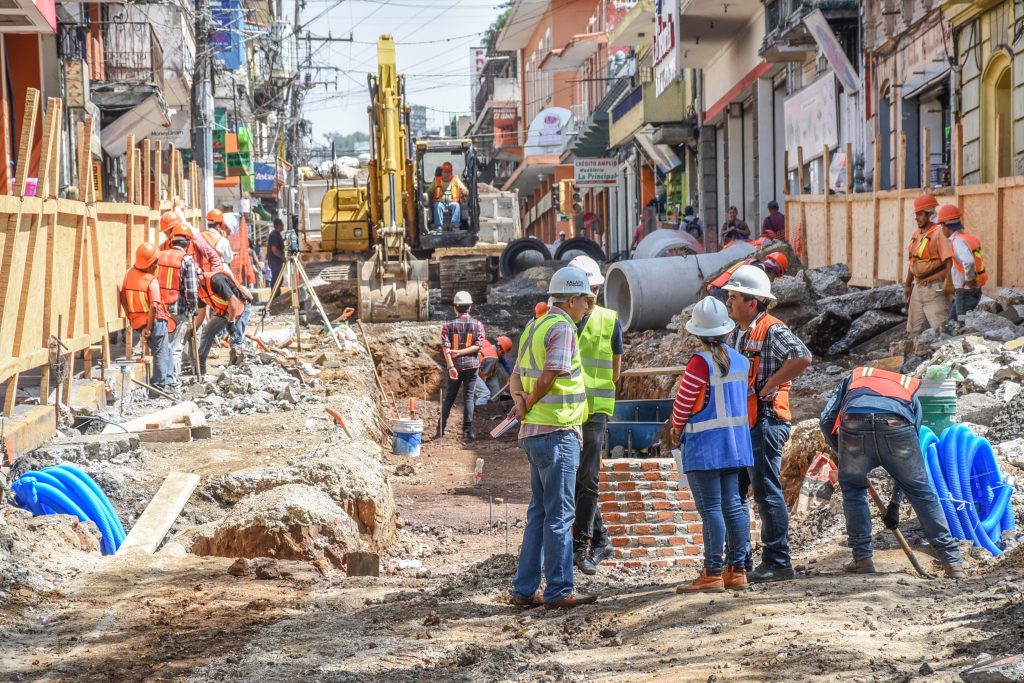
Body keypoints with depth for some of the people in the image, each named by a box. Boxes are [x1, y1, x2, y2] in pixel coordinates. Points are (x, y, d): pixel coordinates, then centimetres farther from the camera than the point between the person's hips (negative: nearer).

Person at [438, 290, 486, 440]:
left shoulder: (448, 325, -3)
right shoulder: (478, 325, -2)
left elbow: (445, 347, -13)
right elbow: (478, 346, -11)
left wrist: (451, 366, -18)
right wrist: (461, 352, -12)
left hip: (455, 366, 1)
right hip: (471, 365, -1)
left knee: (449, 397, 12)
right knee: (468, 397, 3)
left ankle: (441, 429, 12)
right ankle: (467, 431, -1)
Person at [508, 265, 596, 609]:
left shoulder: (534, 327, 17)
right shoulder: (562, 328, -13)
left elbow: (516, 376, 16)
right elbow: (548, 377, -23)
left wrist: (520, 400, -3)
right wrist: (529, 404, -7)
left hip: (534, 433, 9)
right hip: (557, 432, -9)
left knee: (540, 511, 13)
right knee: (560, 513, -4)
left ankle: (524, 588, 14)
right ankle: (559, 590, 0)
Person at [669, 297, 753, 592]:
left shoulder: (701, 363, -17)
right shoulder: (740, 360, 6)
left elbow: (682, 402, -12)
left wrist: (677, 428, 6)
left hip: (704, 446, -7)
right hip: (735, 442, 7)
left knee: (710, 509, -6)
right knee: (733, 504, 9)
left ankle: (712, 574, -5)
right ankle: (736, 570, 13)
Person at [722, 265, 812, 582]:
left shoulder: (772, 330, -11)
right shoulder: (738, 333, 18)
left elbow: (802, 357, -27)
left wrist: (768, 385, -20)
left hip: (765, 422, -10)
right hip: (740, 424, 10)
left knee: (766, 492, -6)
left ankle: (777, 564, 0)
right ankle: (739, 562, 19)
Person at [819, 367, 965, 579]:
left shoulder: (852, 379, 41)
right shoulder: (910, 391, 41)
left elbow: (827, 420, 24)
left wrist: (841, 454, 40)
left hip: (853, 425, -1)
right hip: (897, 426, 1)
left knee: (853, 489, 24)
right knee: (921, 491, 16)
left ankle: (862, 559, 20)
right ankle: (952, 560, 17)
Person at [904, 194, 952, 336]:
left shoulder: (938, 234, -13)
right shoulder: (916, 234, 12)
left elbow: (949, 261, -18)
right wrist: (907, 284, 23)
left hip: (934, 289, -9)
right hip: (918, 288, 9)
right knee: (914, 330, 13)